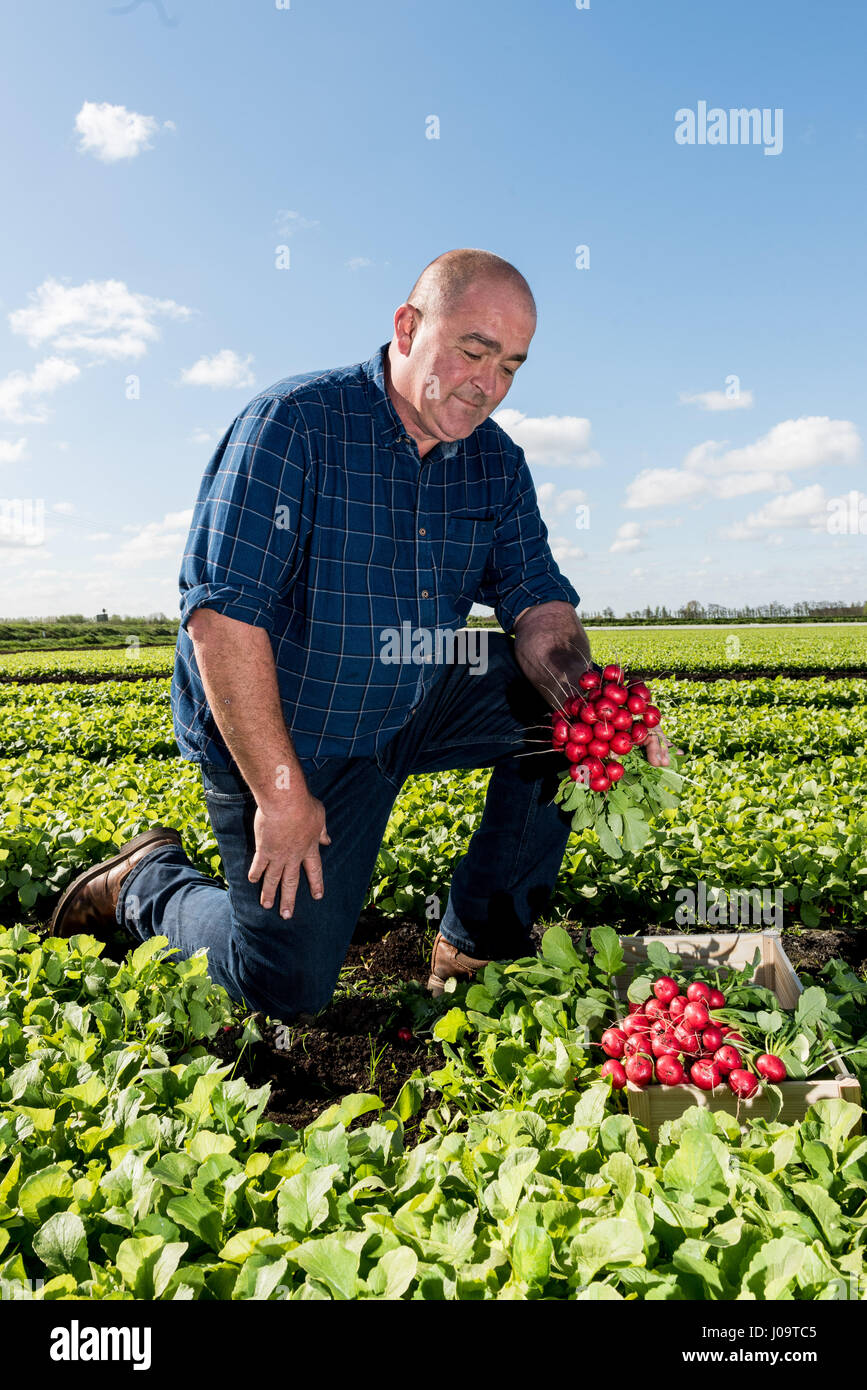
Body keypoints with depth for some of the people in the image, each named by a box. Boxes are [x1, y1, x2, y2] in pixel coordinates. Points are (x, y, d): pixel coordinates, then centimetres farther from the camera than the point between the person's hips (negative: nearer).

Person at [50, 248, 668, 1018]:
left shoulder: (497, 464, -1)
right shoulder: (292, 425, -21)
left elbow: (538, 601, -7)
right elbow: (220, 615, -26)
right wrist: (281, 792, -26)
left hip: (412, 712, 6)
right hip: (272, 736, -6)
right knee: (290, 991, -1)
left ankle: (481, 944, 1)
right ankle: (146, 884, 27)